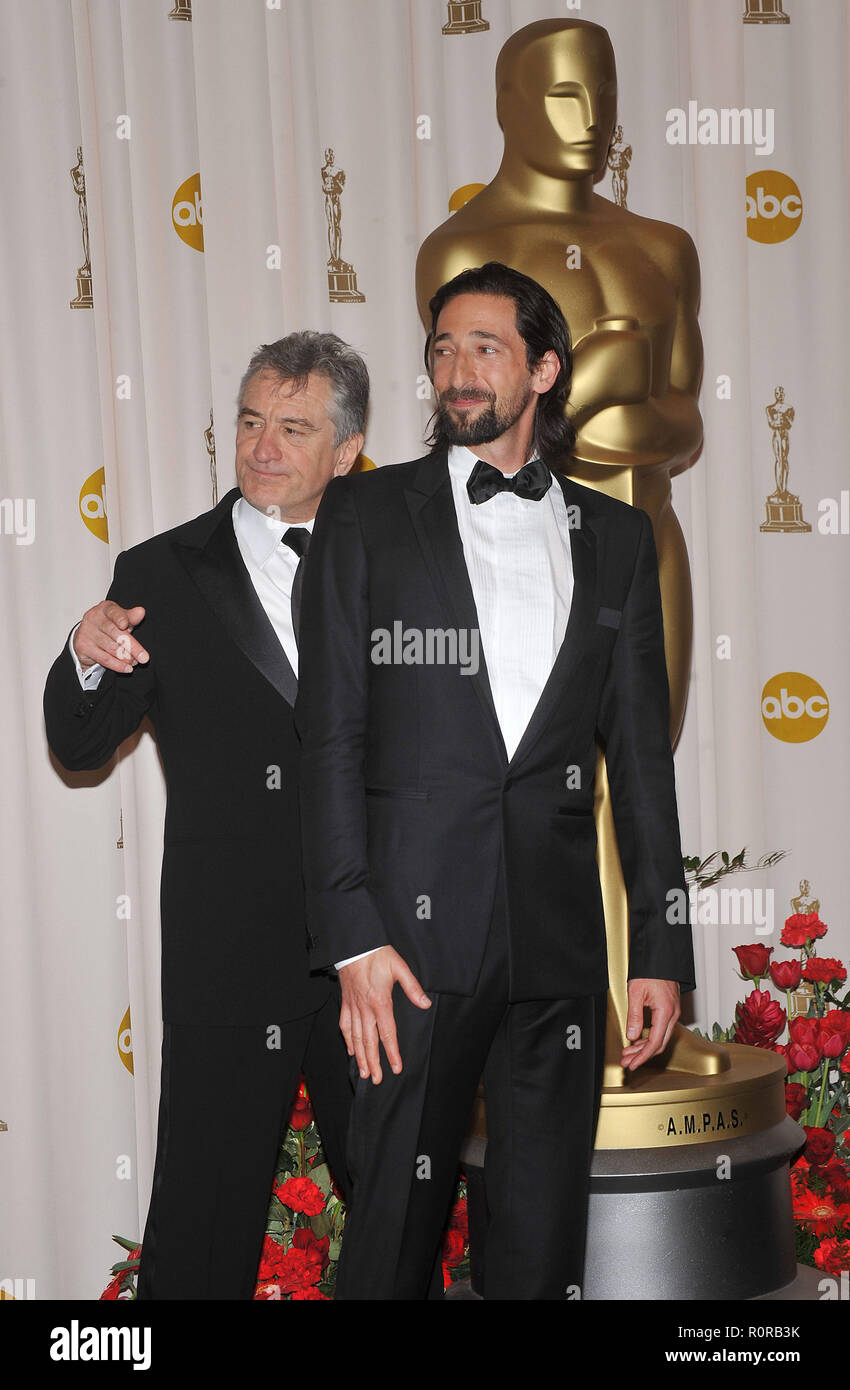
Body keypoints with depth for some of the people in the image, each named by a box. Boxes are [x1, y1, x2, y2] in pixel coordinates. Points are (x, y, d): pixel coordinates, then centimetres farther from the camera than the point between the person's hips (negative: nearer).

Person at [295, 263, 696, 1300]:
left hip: (560, 938, 2)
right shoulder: (367, 513, 6)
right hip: (417, 931, -2)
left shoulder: (616, 536, 13)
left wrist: (662, 946, 7)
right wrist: (354, 936, -10)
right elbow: (329, 735, 0)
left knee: (543, 1235, 7)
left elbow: (640, 751, 12)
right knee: (395, 1217, 0)